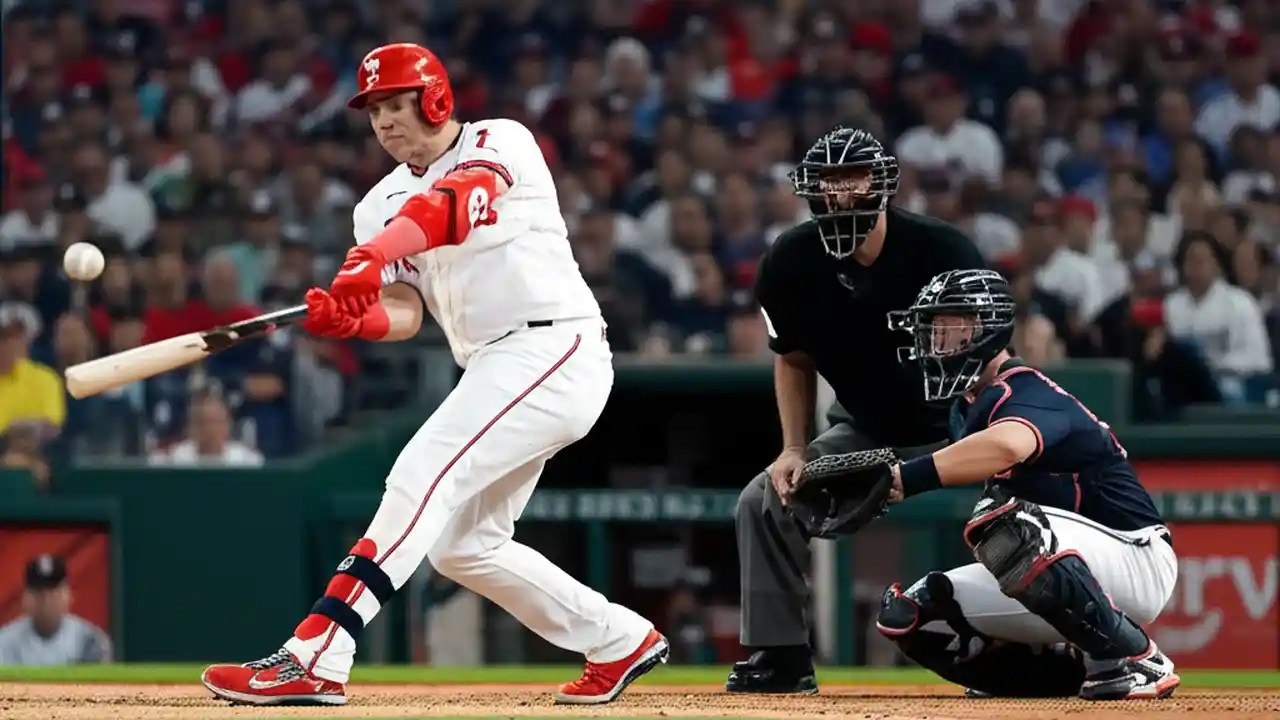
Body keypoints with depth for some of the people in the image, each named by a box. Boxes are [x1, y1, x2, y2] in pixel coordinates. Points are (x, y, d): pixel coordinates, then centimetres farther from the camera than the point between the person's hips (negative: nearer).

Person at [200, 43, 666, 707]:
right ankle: (619, 642, 27)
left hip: (554, 347, -9)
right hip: (493, 371, 9)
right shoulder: (382, 206, 15)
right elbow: (404, 314, 1)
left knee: (421, 478, -22)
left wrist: (371, 255, -46)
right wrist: (351, 318, -24)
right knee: (460, 545, 12)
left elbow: (452, 205, -27)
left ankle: (314, 659, -32)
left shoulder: (500, 144, -4)